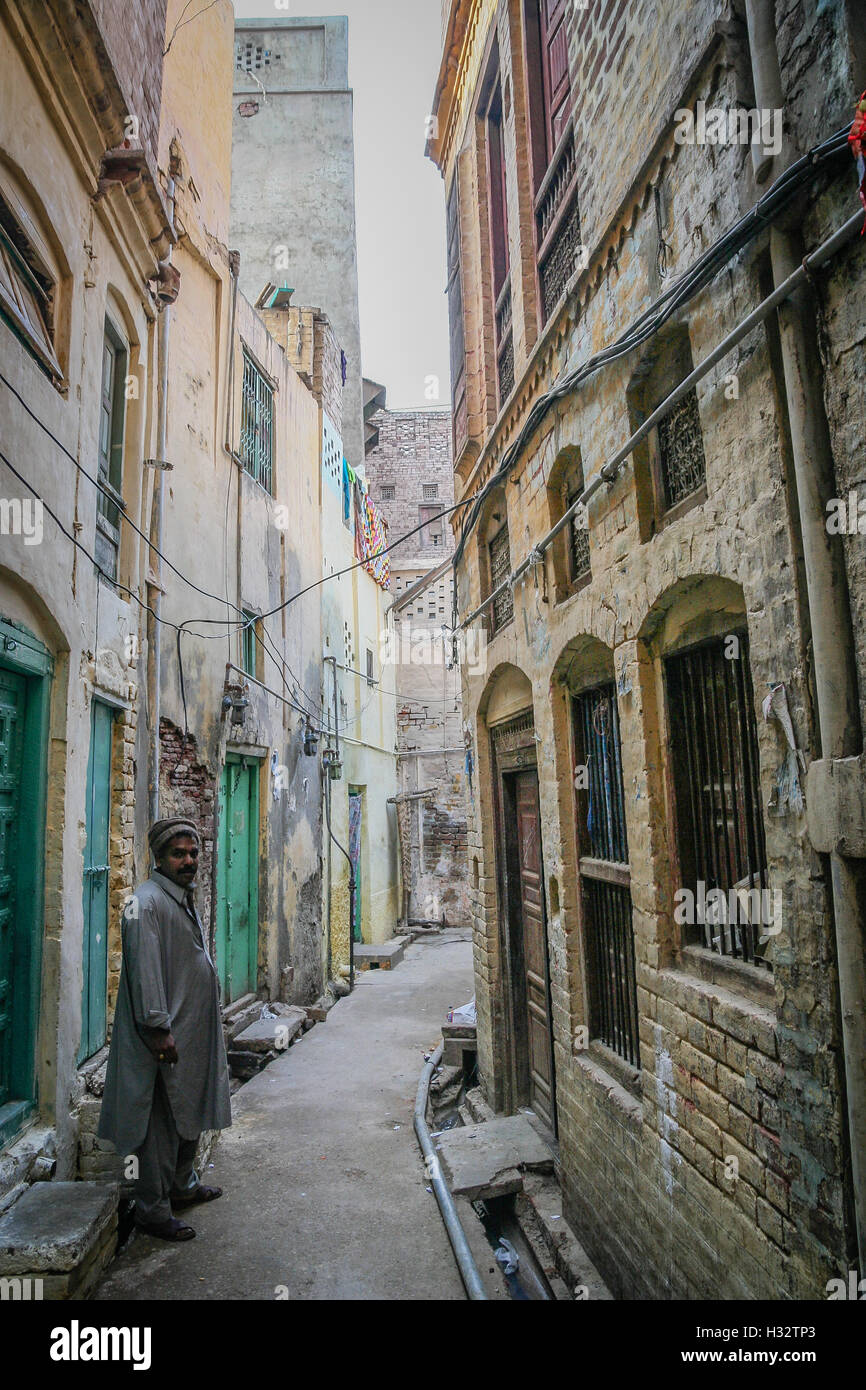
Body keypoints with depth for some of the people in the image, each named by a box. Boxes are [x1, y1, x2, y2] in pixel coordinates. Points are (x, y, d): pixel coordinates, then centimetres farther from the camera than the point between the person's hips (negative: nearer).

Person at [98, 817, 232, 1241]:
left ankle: (182, 1185, 36)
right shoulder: (147, 903, -18)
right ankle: (152, 1210, 13)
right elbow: (145, 971, -23)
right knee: (162, 1122, 1)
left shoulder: (184, 899, 13)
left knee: (190, 1114, 21)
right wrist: (159, 1028, -25)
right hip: (165, 1036, -10)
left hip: (193, 1030, 10)